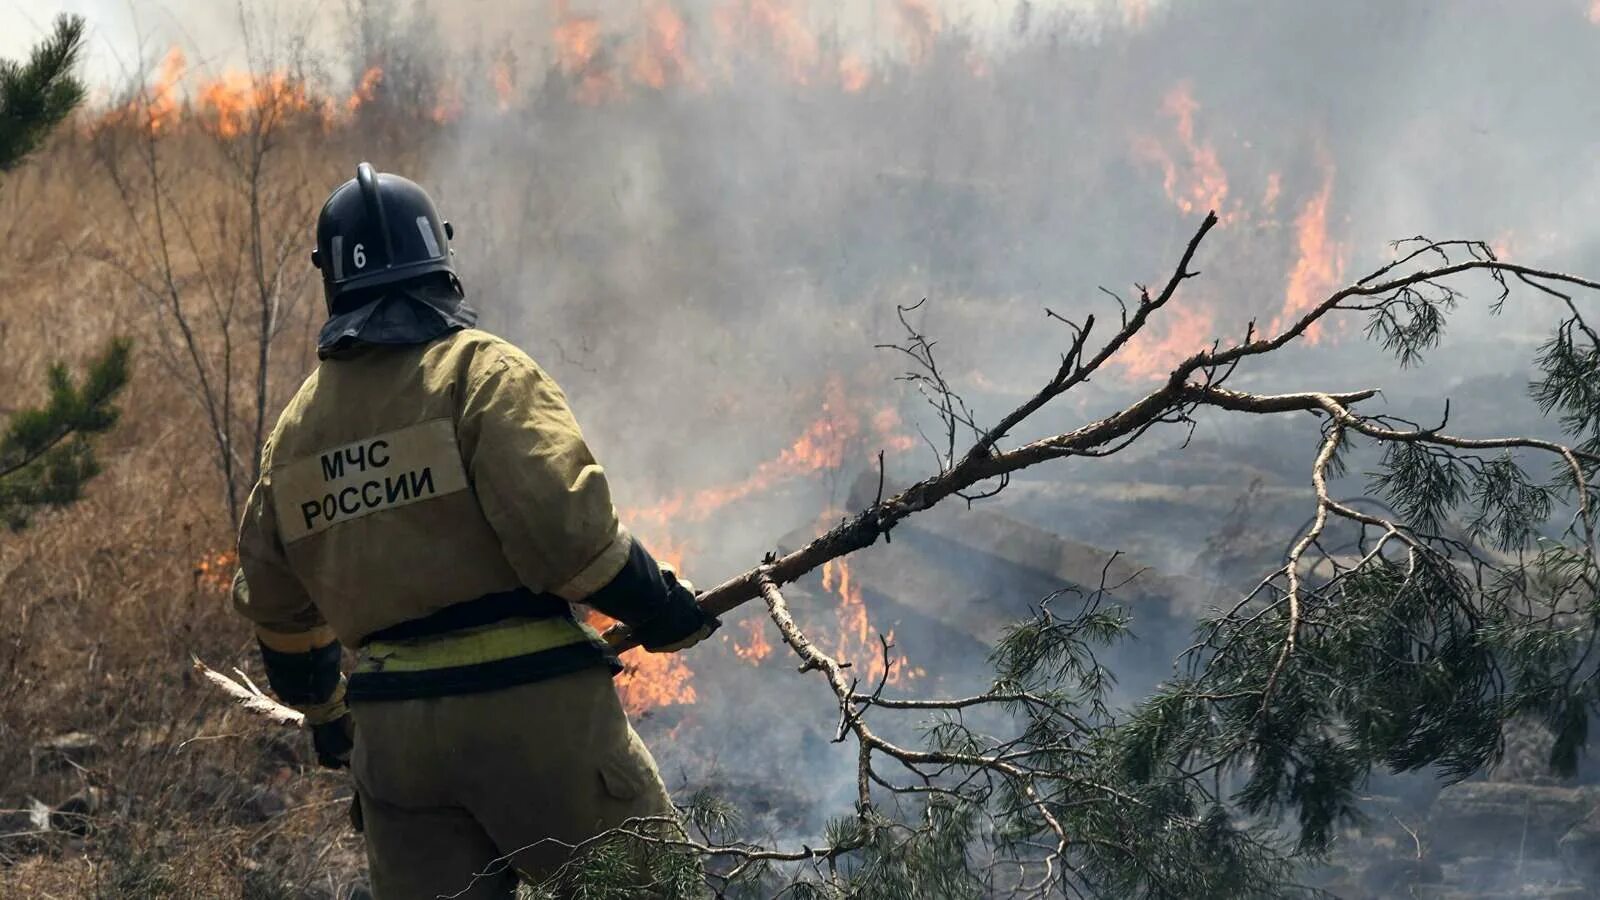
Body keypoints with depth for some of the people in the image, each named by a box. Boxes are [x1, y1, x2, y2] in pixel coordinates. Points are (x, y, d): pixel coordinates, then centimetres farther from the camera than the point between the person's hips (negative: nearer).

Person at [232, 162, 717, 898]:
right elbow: (562, 525, -18)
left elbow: (274, 598, 24)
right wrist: (659, 606, -4)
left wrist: (322, 711, 39)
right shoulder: (481, 369, -5)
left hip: (390, 733, 5)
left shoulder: (297, 424, 14)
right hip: (526, 703, -5)